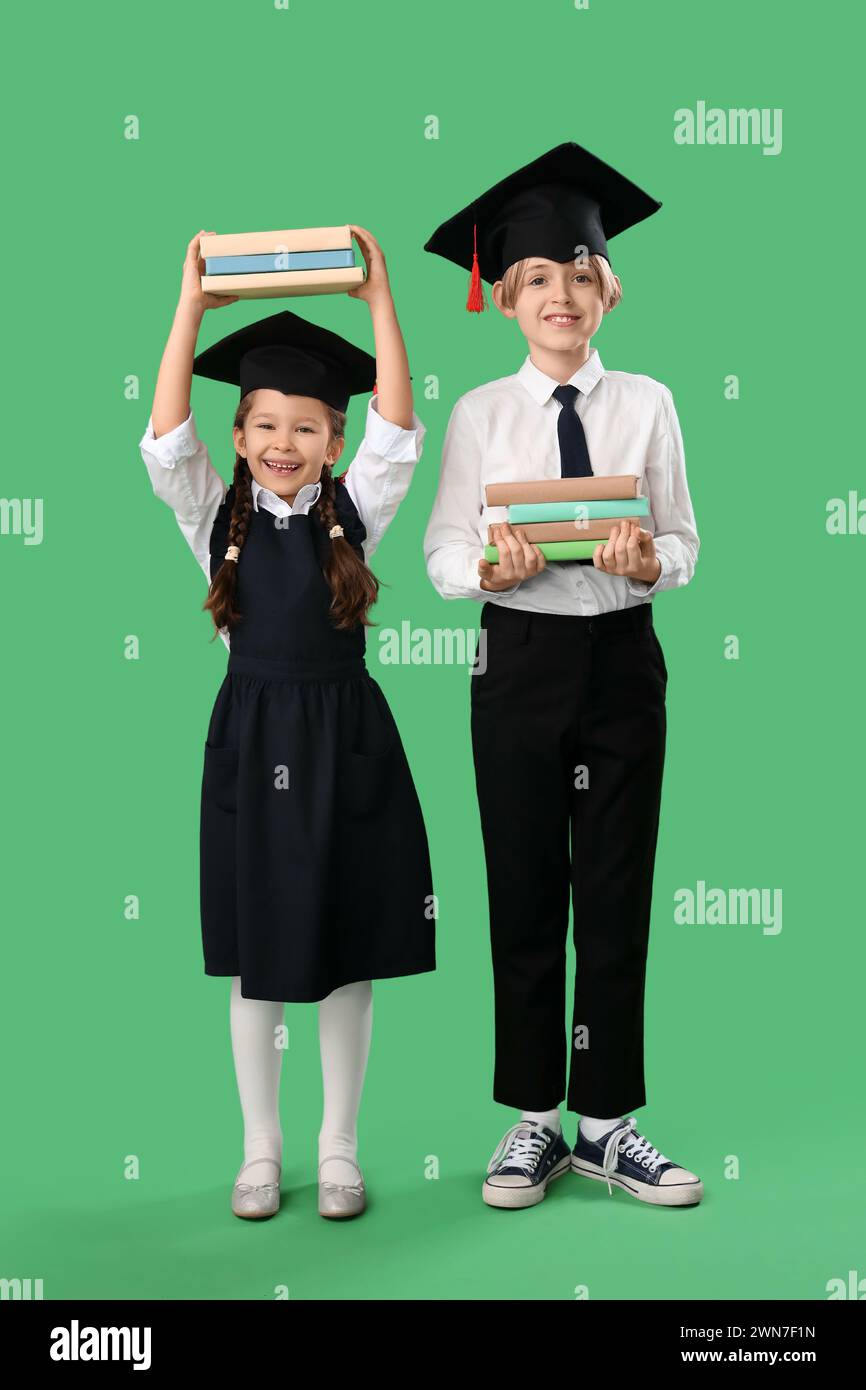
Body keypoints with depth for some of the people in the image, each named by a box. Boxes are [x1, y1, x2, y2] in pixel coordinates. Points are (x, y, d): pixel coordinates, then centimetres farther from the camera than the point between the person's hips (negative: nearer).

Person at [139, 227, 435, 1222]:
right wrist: (192, 305, -14)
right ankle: (260, 1149, 24)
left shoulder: (353, 511, 2)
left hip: (346, 739, 0)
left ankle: (338, 1149, 22)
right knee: (256, 956, 9)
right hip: (251, 740, 0)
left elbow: (399, 428, -10)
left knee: (348, 950, 7)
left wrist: (378, 298, -13)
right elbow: (164, 438, -11)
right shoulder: (216, 518, 2)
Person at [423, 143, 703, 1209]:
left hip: (622, 655, 1)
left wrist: (648, 561, -19)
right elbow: (442, 551, 1)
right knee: (525, 895, 6)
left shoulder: (647, 403, 4)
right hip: (520, 659, 0)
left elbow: (683, 542, 2)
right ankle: (534, 1121, 20)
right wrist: (490, 568, -20)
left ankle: (606, 1123, 18)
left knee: (618, 895, 5)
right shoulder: (479, 414, 3)